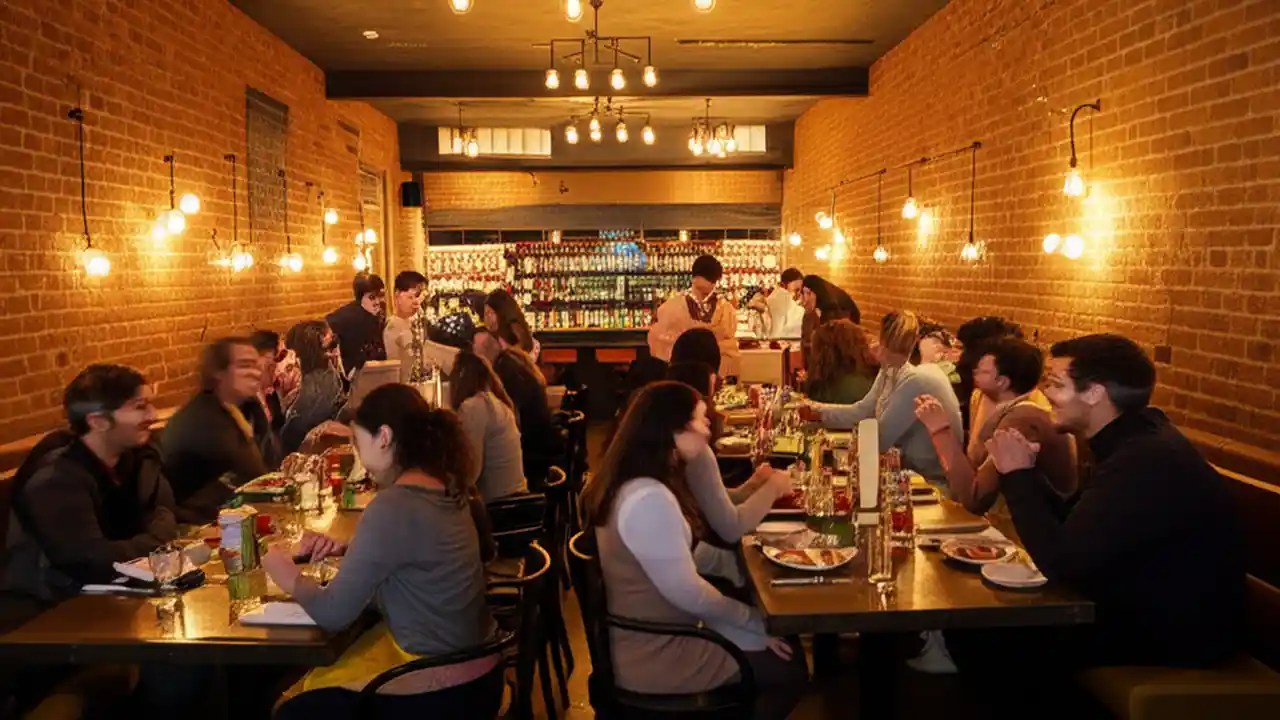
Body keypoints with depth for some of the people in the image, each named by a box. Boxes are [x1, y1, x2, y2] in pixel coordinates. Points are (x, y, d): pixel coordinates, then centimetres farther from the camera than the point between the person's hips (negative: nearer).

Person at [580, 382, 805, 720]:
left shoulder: (645, 483, 4)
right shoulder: (648, 498, -29)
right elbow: (688, 593, -23)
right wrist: (754, 619, -11)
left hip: (657, 633, 9)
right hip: (655, 656, -9)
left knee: (785, 646, 17)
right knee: (790, 668, 4)